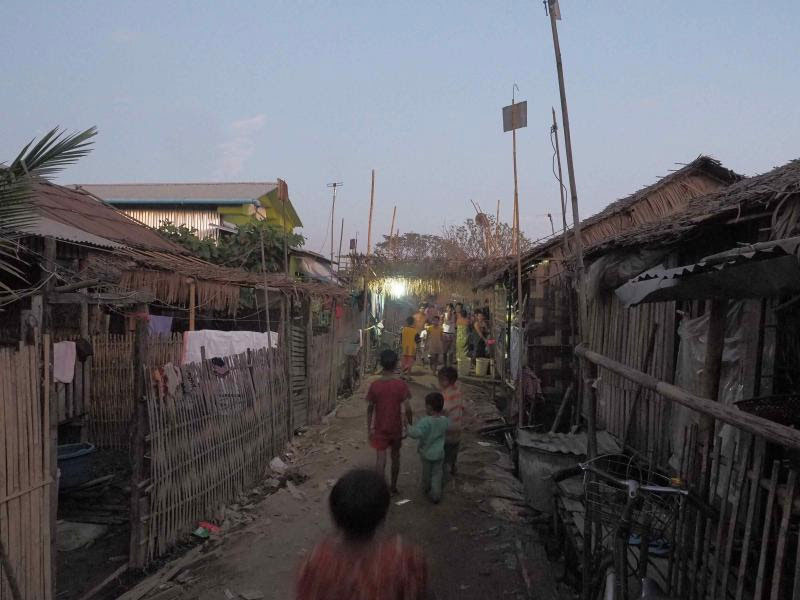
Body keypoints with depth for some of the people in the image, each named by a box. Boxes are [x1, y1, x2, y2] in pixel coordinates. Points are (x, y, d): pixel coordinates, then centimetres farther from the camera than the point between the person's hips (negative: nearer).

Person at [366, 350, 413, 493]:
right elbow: (407, 408, -15)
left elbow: (370, 409, -3)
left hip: (380, 428, 0)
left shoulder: (374, 385, -10)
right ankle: (393, 487, 29)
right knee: (395, 457, 18)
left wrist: (369, 428, 6)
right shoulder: (401, 384, -13)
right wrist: (410, 425, -1)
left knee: (380, 458, 1)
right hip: (396, 427, 1)